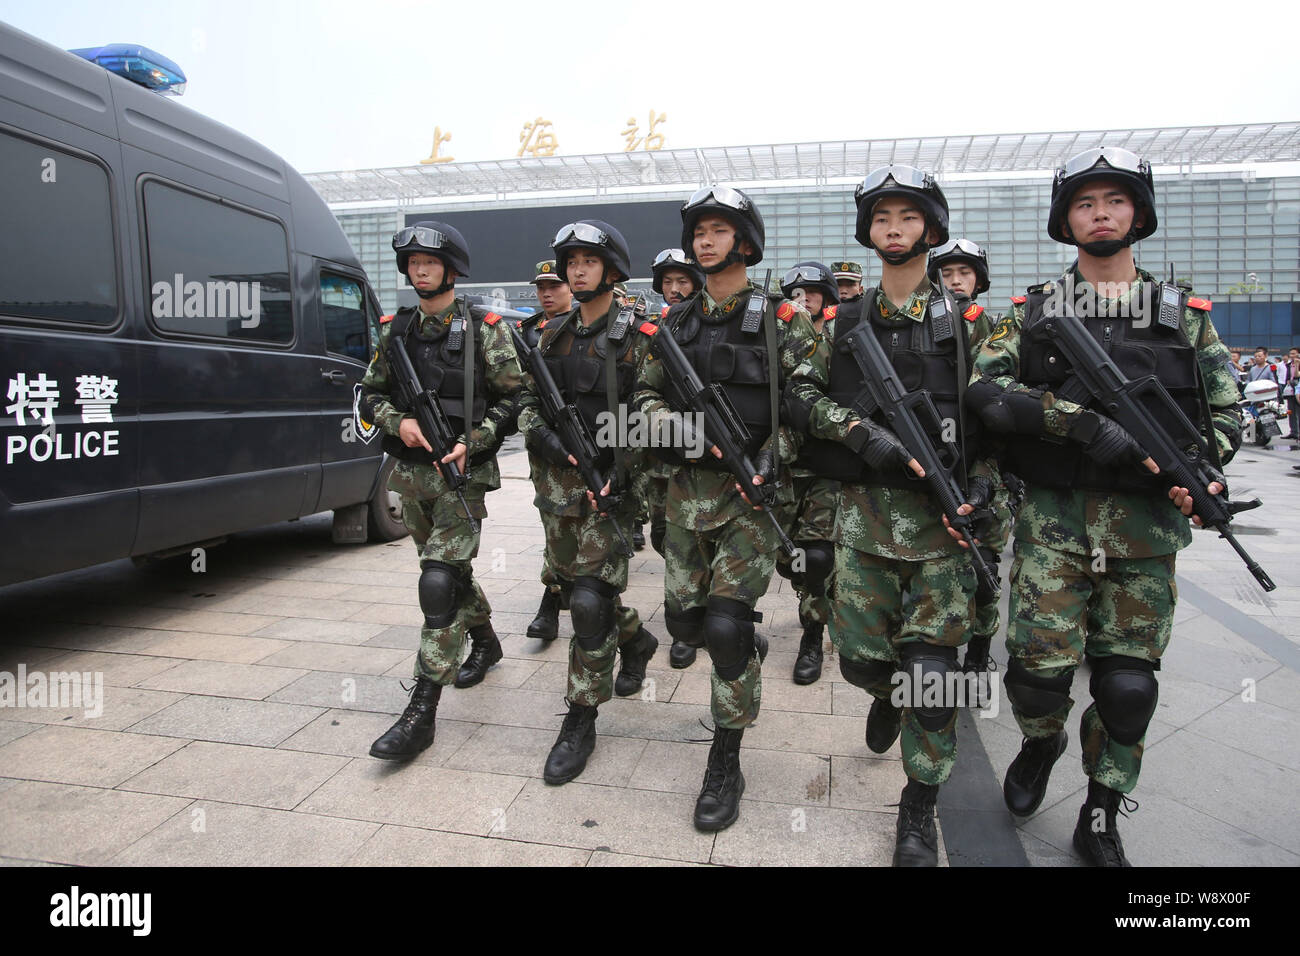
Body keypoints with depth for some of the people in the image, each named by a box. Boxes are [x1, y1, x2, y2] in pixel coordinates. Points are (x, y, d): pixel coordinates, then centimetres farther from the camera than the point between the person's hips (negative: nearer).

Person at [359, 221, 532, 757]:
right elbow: (369, 392, 13)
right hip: (410, 474, 6)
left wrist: (471, 442, -16)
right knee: (448, 569, 19)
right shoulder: (395, 330, 9)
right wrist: (399, 422, -8)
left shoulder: (484, 329, -4)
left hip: (462, 473, -6)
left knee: (439, 582, -13)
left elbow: (514, 397, -4)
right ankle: (485, 641, 45)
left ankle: (421, 713, -8)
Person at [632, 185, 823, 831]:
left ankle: (725, 765, 6)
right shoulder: (675, 322, 10)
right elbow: (647, 395, 10)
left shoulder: (781, 321, -1)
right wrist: (676, 427, -10)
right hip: (688, 487, 5)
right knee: (684, 619, 9)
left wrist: (772, 456, -16)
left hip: (752, 489, -4)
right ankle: (746, 650, 44)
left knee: (726, 624, -11)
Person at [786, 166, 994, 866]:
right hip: (864, 510, 2)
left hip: (939, 513, -1)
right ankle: (890, 692, 43)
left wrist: (984, 483, -7)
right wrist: (861, 429, -14)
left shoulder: (963, 321, 5)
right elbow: (801, 393, 3)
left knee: (931, 663, -2)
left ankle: (919, 812, 17)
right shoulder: (849, 321, 9)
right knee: (859, 656, 4)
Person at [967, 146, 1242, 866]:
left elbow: (1227, 414, 12)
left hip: (1145, 524, 2)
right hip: (1053, 517, -1)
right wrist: (1085, 421, -21)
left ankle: (1099, 824, 24)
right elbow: (987, 389, -10)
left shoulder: (1185, 313, 11)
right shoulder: (1033, 310, 6)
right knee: (1039, 671, -6)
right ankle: (1041, 744, 30)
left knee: (1128, 685, 4)